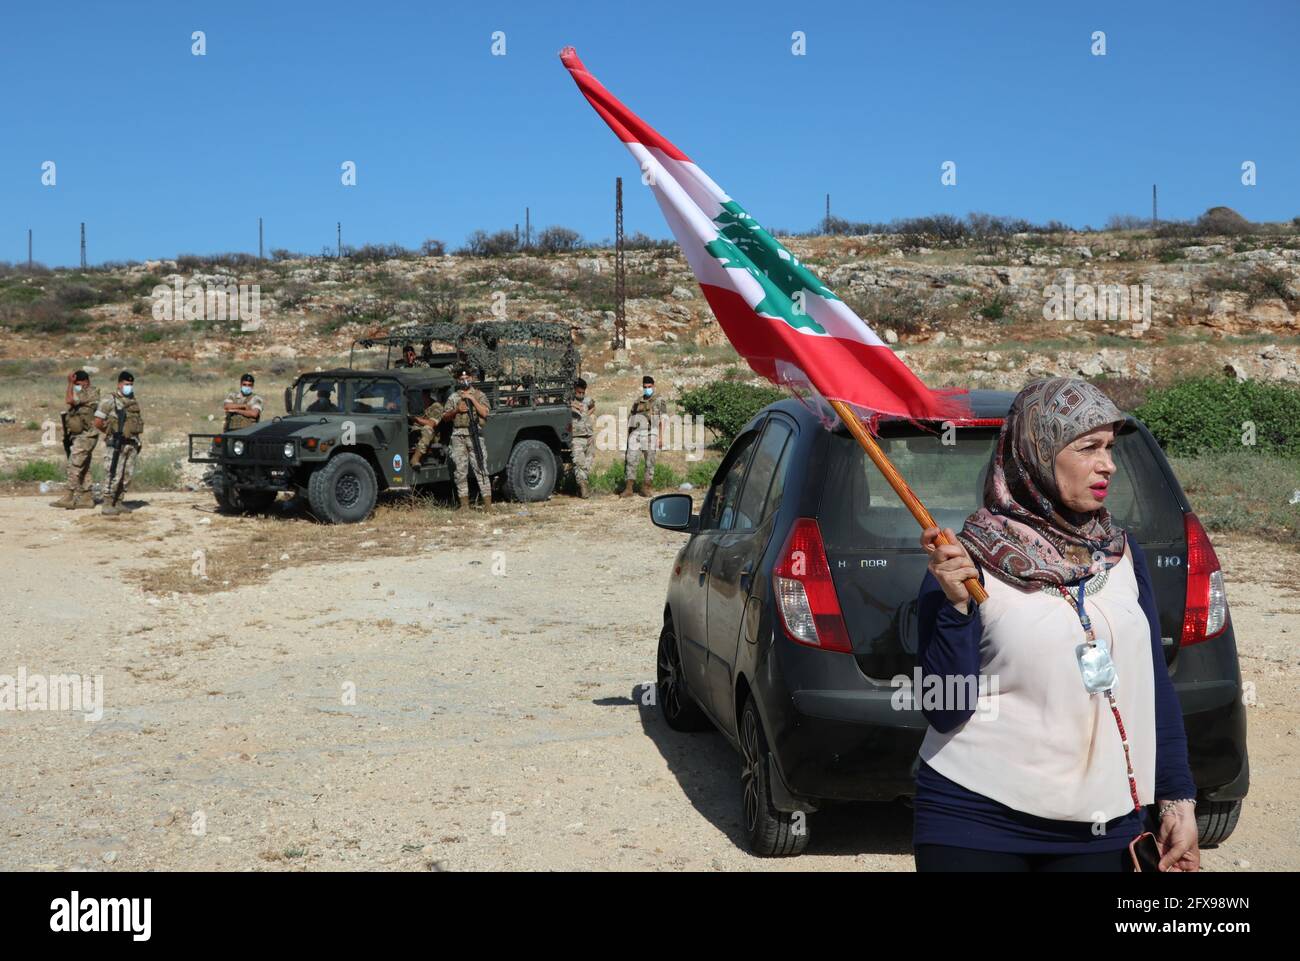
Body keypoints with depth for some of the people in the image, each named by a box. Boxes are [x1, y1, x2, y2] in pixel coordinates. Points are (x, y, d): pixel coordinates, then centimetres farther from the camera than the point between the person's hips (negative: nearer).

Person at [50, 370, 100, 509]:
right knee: (83, 469, 10)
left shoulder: (91, 393, -12)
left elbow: (69, 400, -22)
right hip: (79, 436, 10)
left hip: (85, 437, -10)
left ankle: (69, 498, -13)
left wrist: (70, 383, -13)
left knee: (74, 467, -12)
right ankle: (86, 498, 13)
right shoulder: (82, 395, 19)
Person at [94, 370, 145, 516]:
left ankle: (118, 503, 16)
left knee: (127, 475, 8)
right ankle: (107, 504, -1)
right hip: (116, 444, -6)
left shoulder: (135, 401, 13)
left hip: (132, 444, 6)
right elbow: (98, 423, -7)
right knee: (114, 475, -8)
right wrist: (111, 433, 4)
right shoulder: (109, 400, -7)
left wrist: (134, 434, 10)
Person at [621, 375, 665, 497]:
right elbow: (630, 419, 19)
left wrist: (661, 437, -8)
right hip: (635, 433, 3)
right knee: (631, 460, -5)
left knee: (649, 462, 0)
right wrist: (628, 436, 11)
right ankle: (628, 488, -4)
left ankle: (646, 487, 7)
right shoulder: (637, 402, 19)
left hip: (650, 434, -3)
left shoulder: (659, 402, 7)